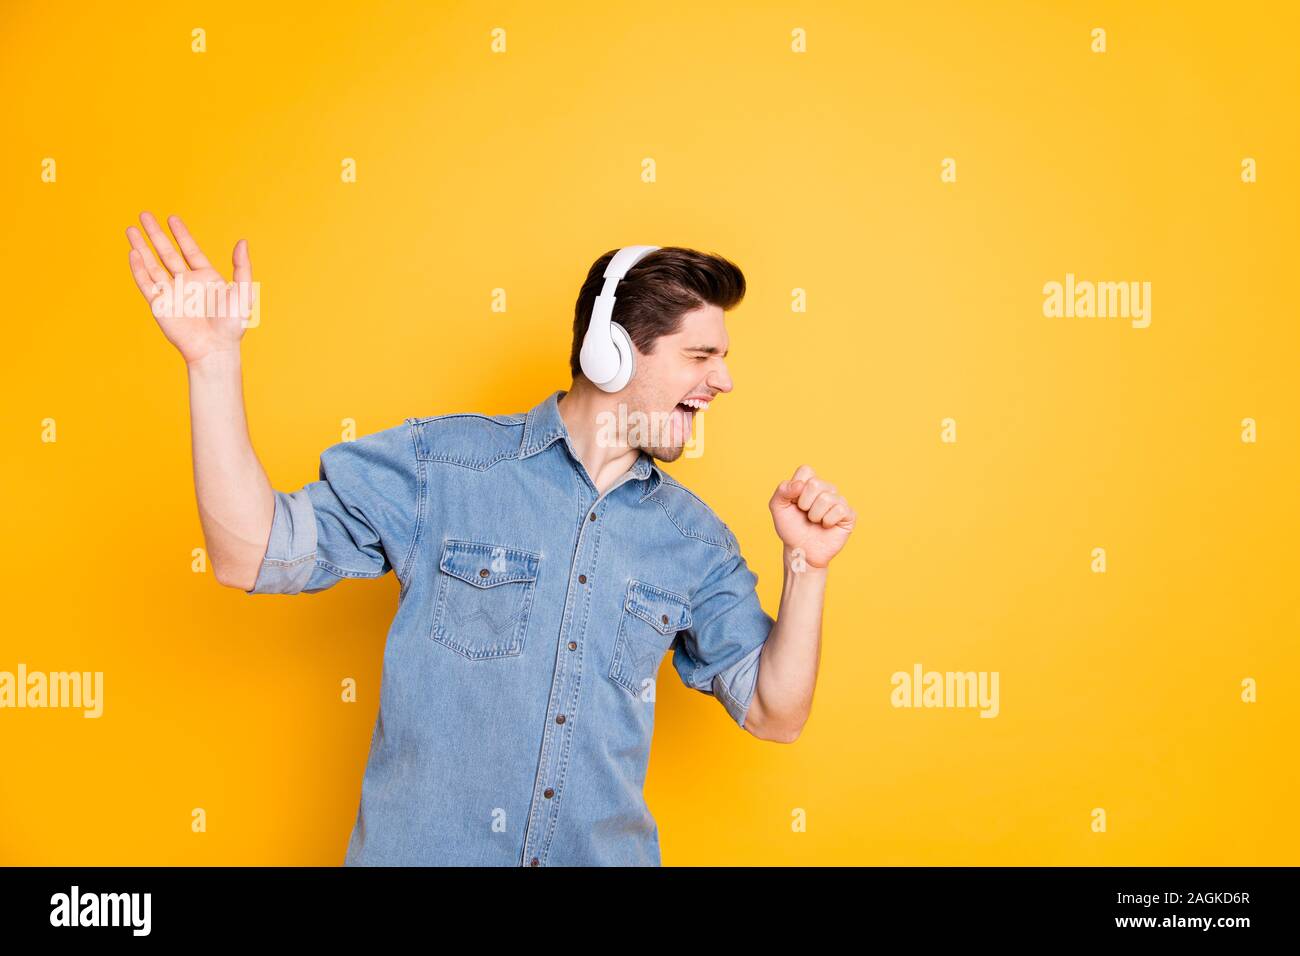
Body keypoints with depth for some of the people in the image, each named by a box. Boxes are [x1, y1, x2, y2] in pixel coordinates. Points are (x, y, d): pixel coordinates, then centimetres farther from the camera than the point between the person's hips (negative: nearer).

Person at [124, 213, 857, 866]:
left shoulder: (694, 540, 0)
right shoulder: (439, 462, -9)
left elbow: (775, 713, 3)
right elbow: (251, 554, -10)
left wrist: (806, 564, -11)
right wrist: (214, 359, -18)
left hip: (605, 852, 3)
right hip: (419, 849, -2)